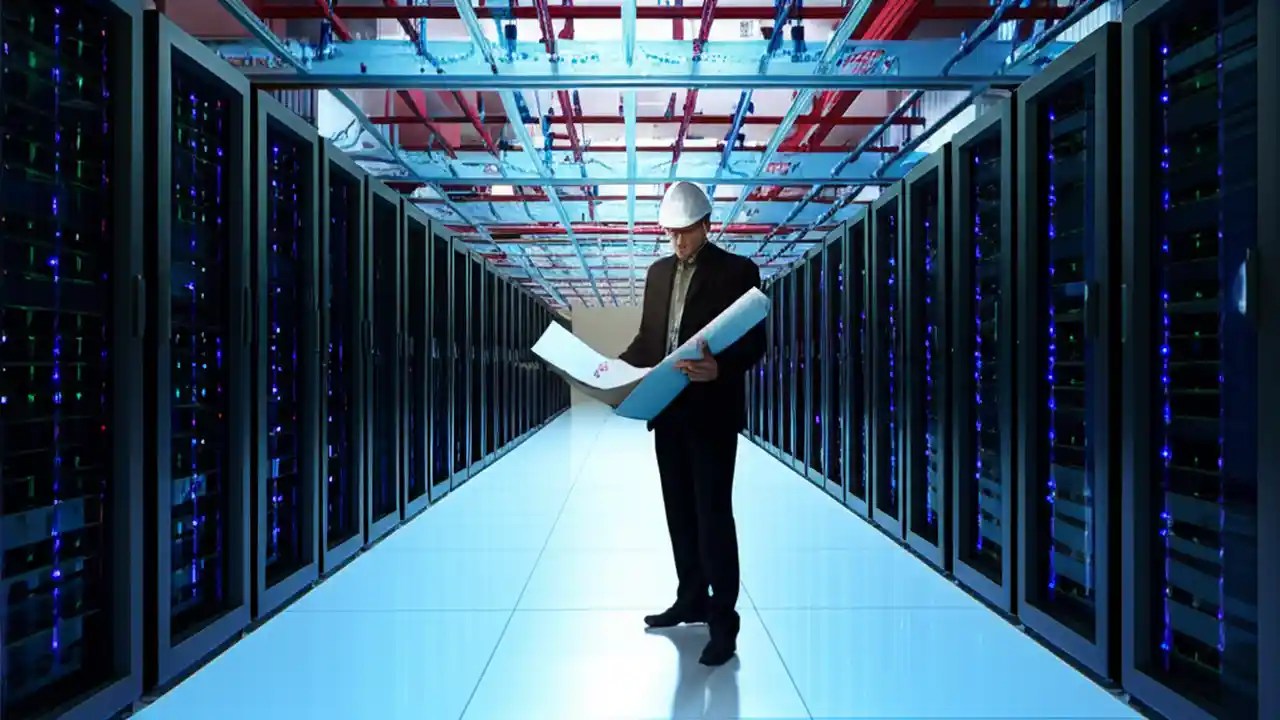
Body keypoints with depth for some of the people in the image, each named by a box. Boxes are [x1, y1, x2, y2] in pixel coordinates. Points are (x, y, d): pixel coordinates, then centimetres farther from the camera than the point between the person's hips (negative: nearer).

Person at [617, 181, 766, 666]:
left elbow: (754, 343, -11)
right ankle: (691, 599, 27)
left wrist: (720, 368, -30)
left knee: (713, 513, -3)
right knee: (680, 511, 13)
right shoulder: (658, 272, 13)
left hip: (712, 411, -6)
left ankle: (723, 618, 7)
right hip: (667, 409, 6)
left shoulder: (738, 271, -6)